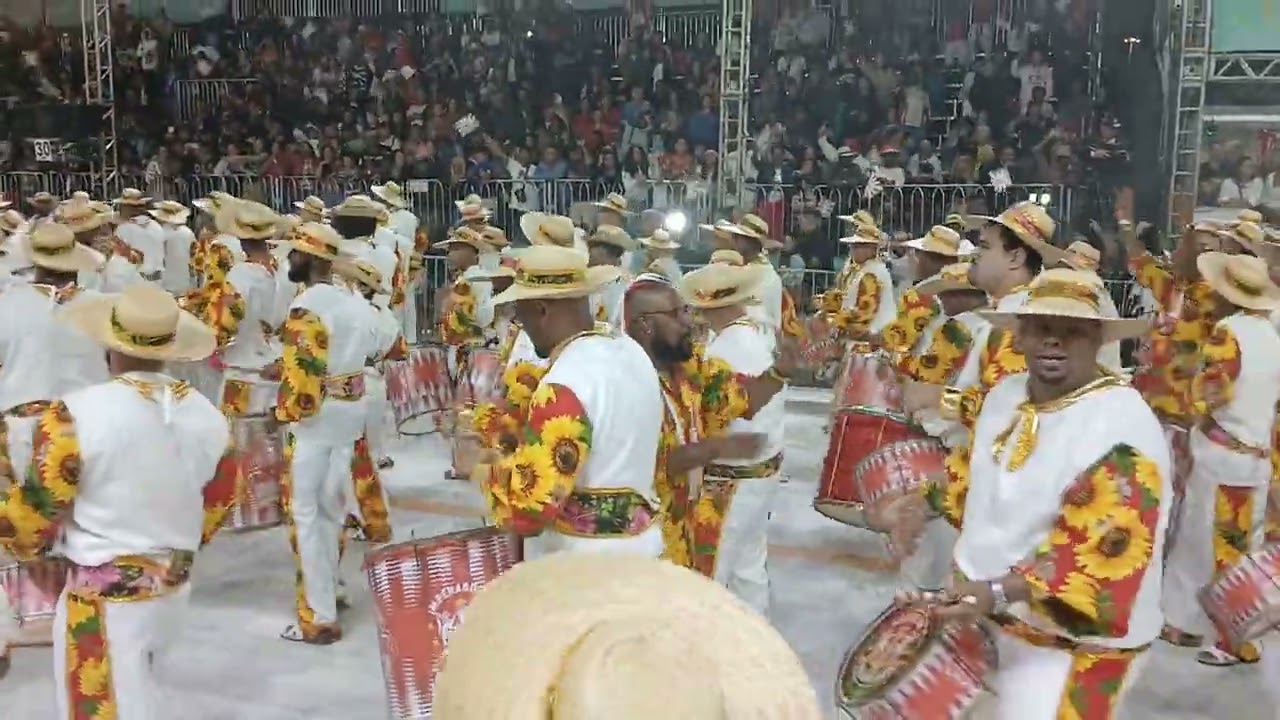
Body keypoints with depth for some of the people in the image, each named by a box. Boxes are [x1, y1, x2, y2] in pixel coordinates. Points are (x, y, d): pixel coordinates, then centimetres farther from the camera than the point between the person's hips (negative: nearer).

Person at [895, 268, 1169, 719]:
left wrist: (1001, 592, -37)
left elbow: (1105, 553, -31)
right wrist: (929, 500, 8)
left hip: (1066, 640, -8)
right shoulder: (1007, 392, 1)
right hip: (981, 607, 8)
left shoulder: (1122, 430, -25)